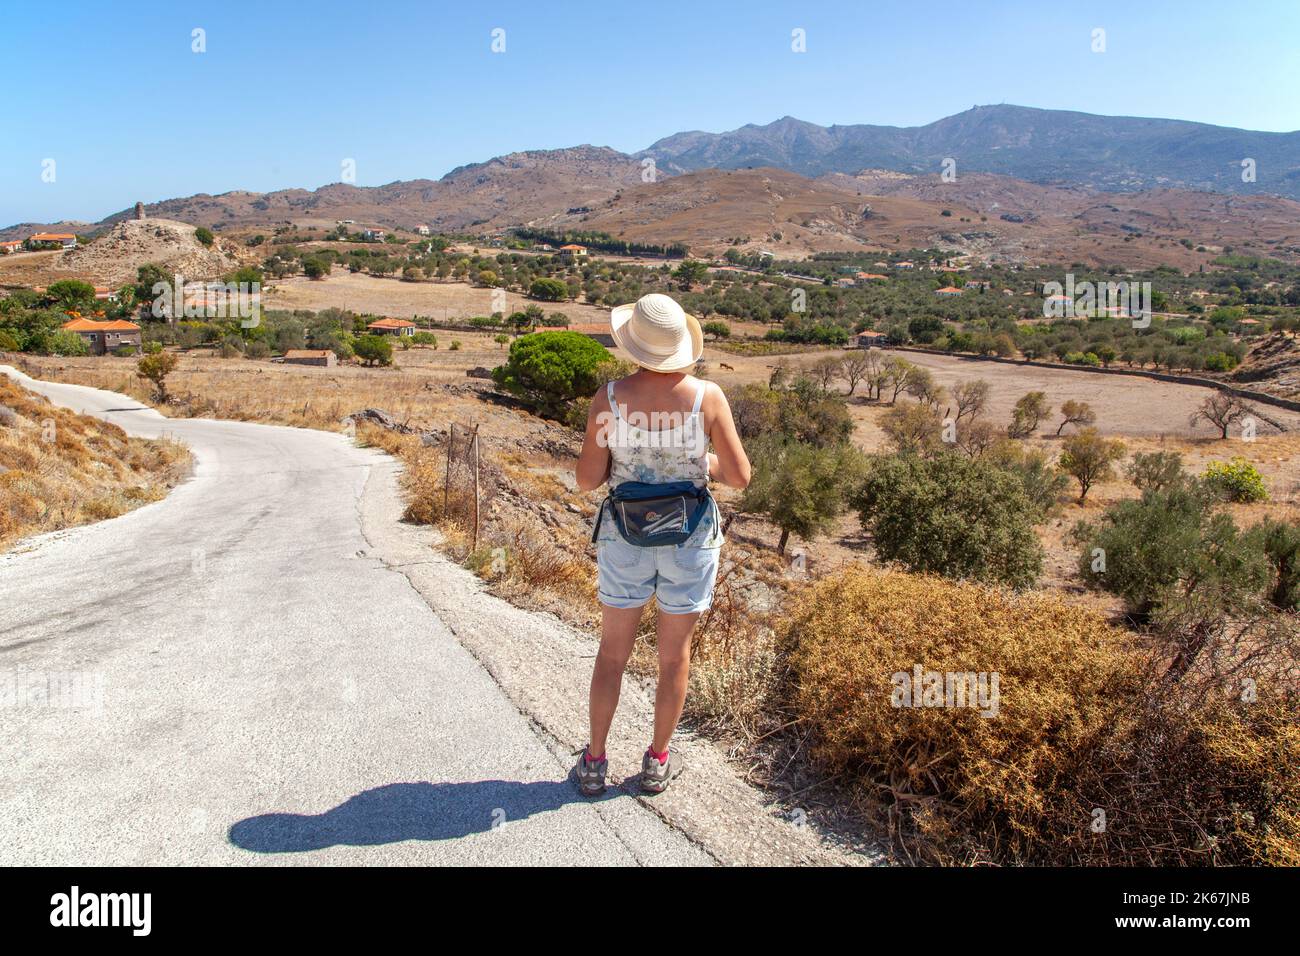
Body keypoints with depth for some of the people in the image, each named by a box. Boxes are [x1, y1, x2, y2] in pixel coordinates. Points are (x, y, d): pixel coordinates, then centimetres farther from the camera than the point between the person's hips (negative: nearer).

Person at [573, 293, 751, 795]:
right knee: (674, 654, 17)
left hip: (625, 538, 0)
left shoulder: (609, 398, -14)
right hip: (689, 538, 0)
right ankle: (657, 761, 31)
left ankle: (594, 762, 28)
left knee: (612, 651, 18)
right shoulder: (707, 396, -14)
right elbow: (739, 476, -11)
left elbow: (588, 479, -9)